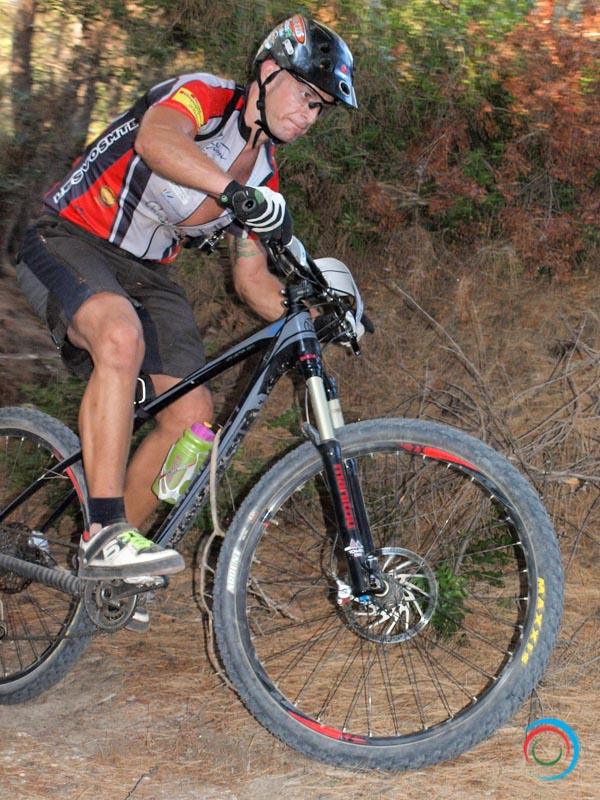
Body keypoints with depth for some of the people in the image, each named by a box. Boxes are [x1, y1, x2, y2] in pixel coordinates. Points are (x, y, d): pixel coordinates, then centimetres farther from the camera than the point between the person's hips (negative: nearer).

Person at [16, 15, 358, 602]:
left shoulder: (264, 174, 8)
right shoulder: (205, 94, -14)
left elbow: (251, 279, 10)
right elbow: (154, 141, -38)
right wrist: (236, 191, -53)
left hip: (143, 272, 8)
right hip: (69, 240, -8)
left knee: (192, 414, -4)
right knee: (122, 336, -38)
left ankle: (109, 550, 11)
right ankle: (105, 533, -36)